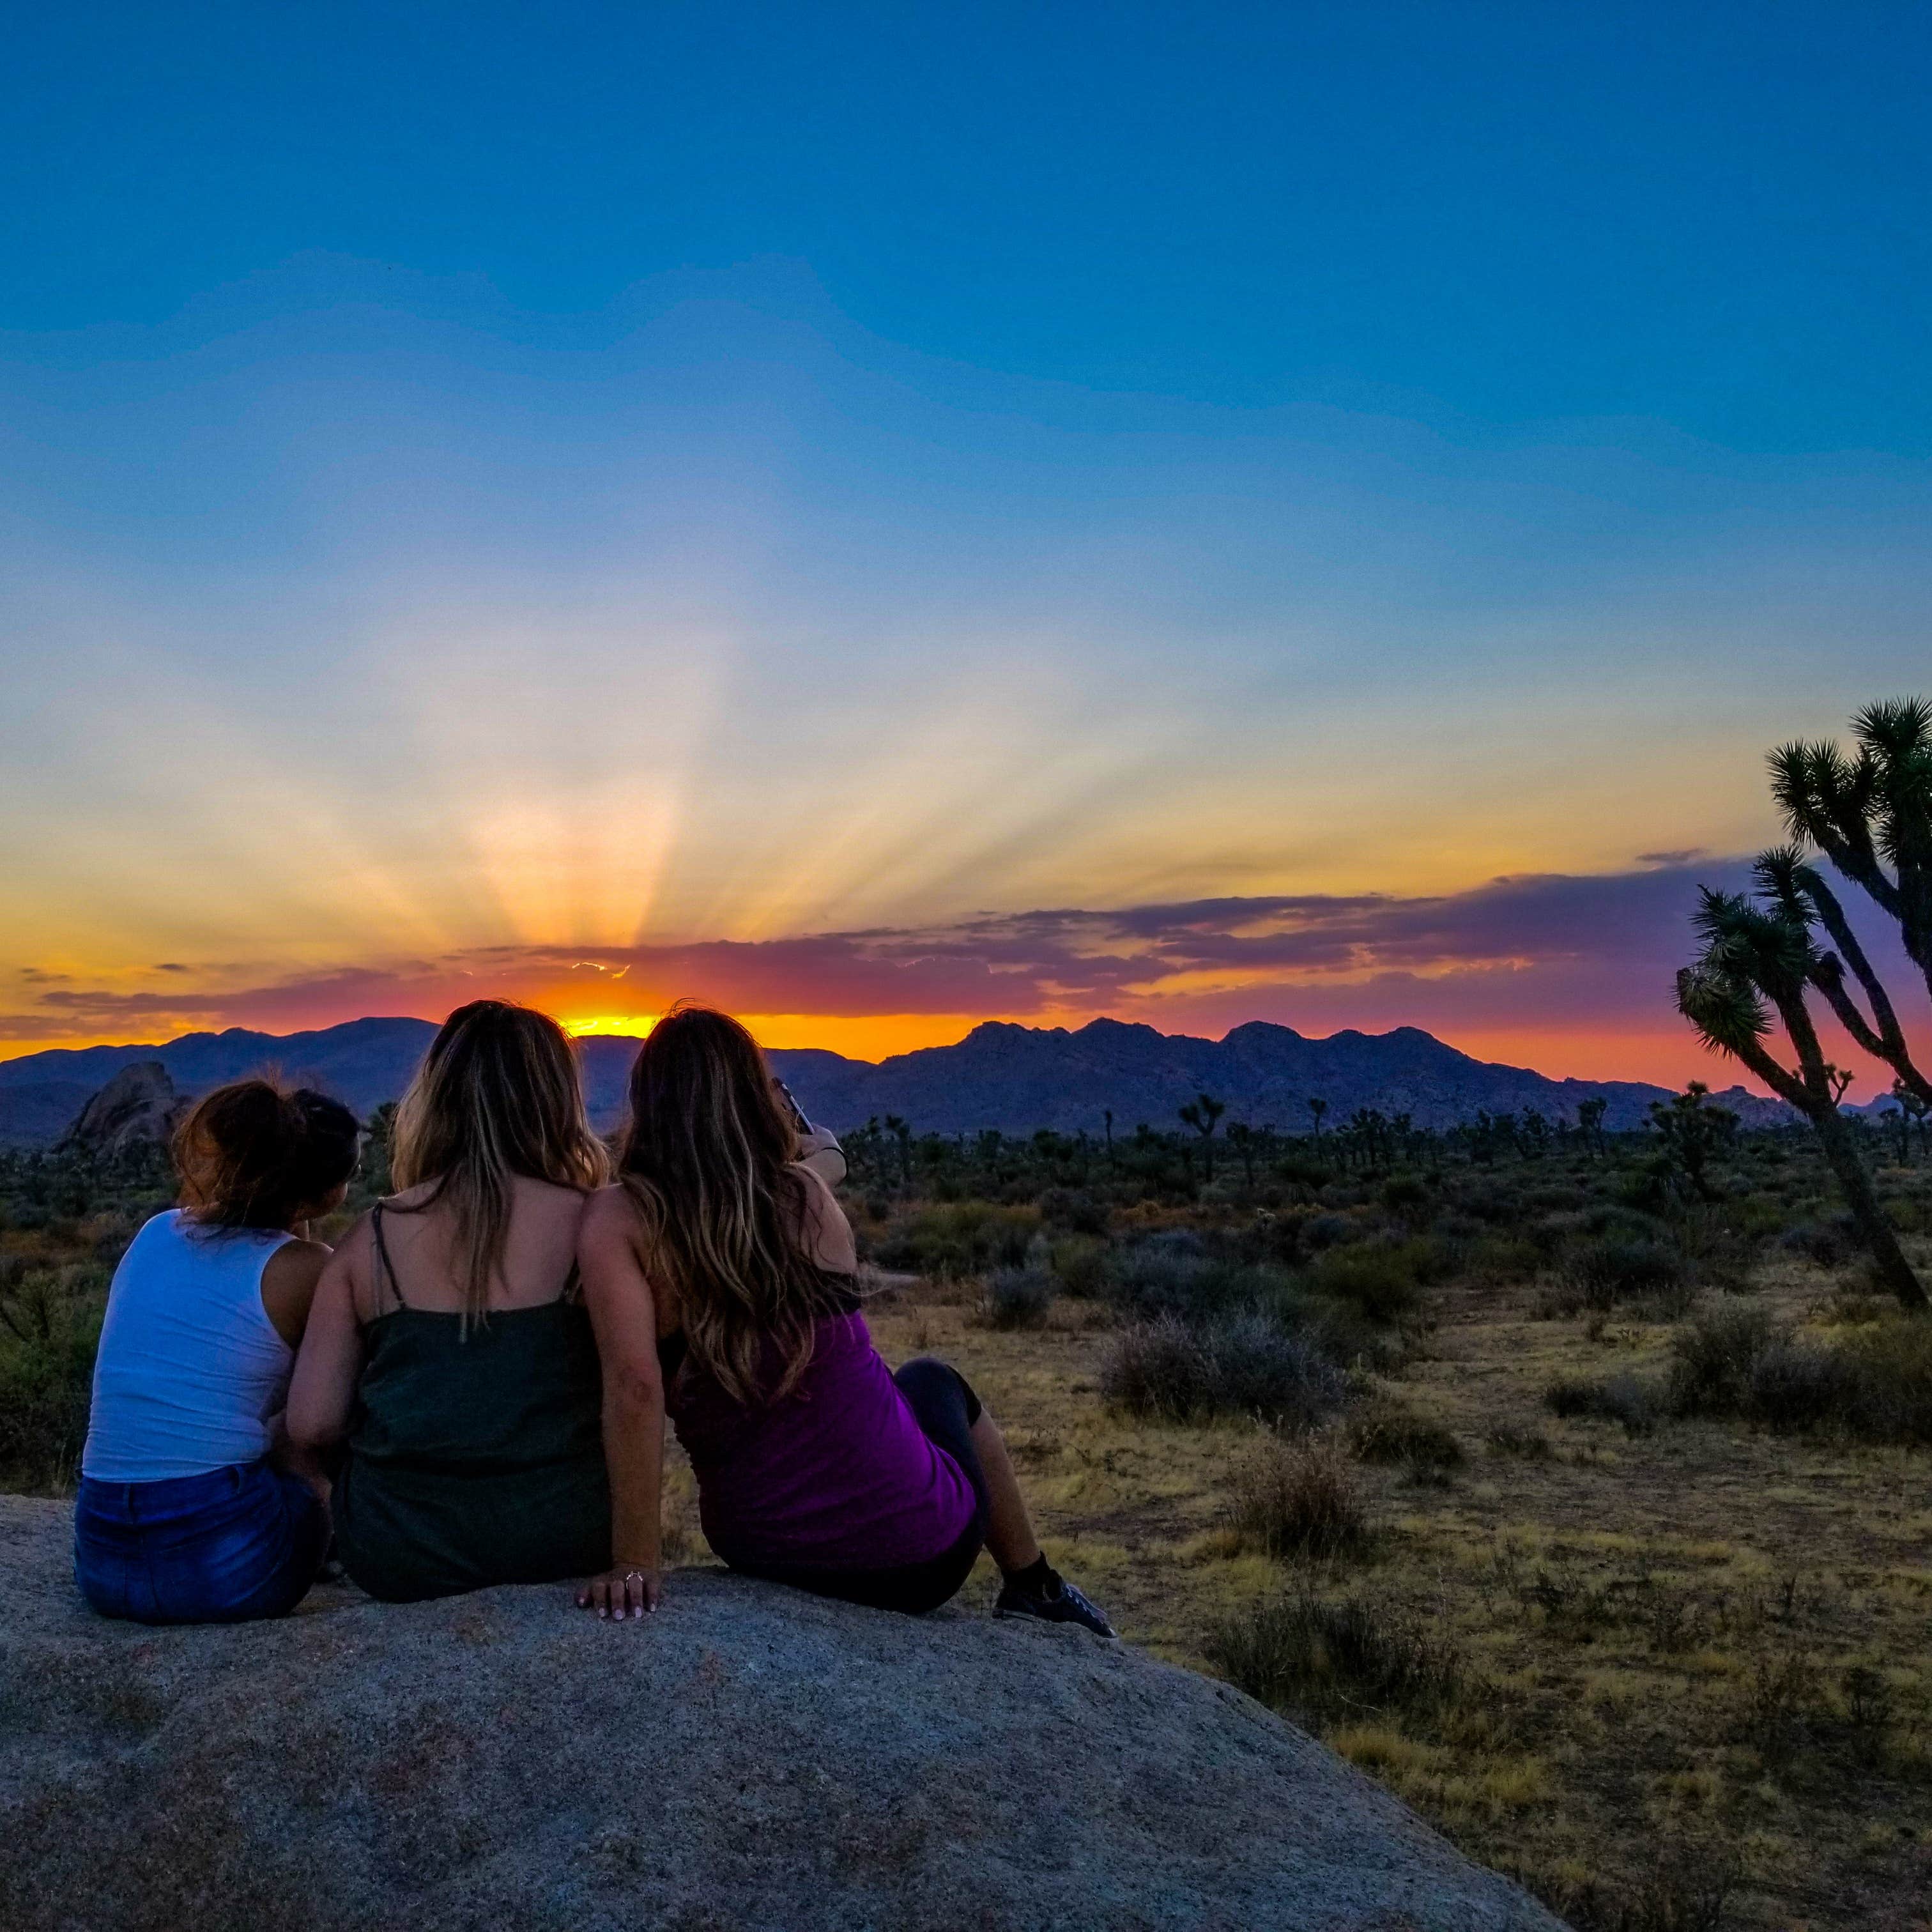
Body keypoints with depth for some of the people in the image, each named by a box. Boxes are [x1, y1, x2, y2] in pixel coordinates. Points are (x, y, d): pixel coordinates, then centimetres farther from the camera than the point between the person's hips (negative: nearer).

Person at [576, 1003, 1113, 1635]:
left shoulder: (619, 1220, -13)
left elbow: (634, 1385, -26)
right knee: (934, 1381, 36)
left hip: (764, 1554, 1)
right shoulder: (807, 1192, -7)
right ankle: (1034, 1591, 49)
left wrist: (634, 1564, -21)